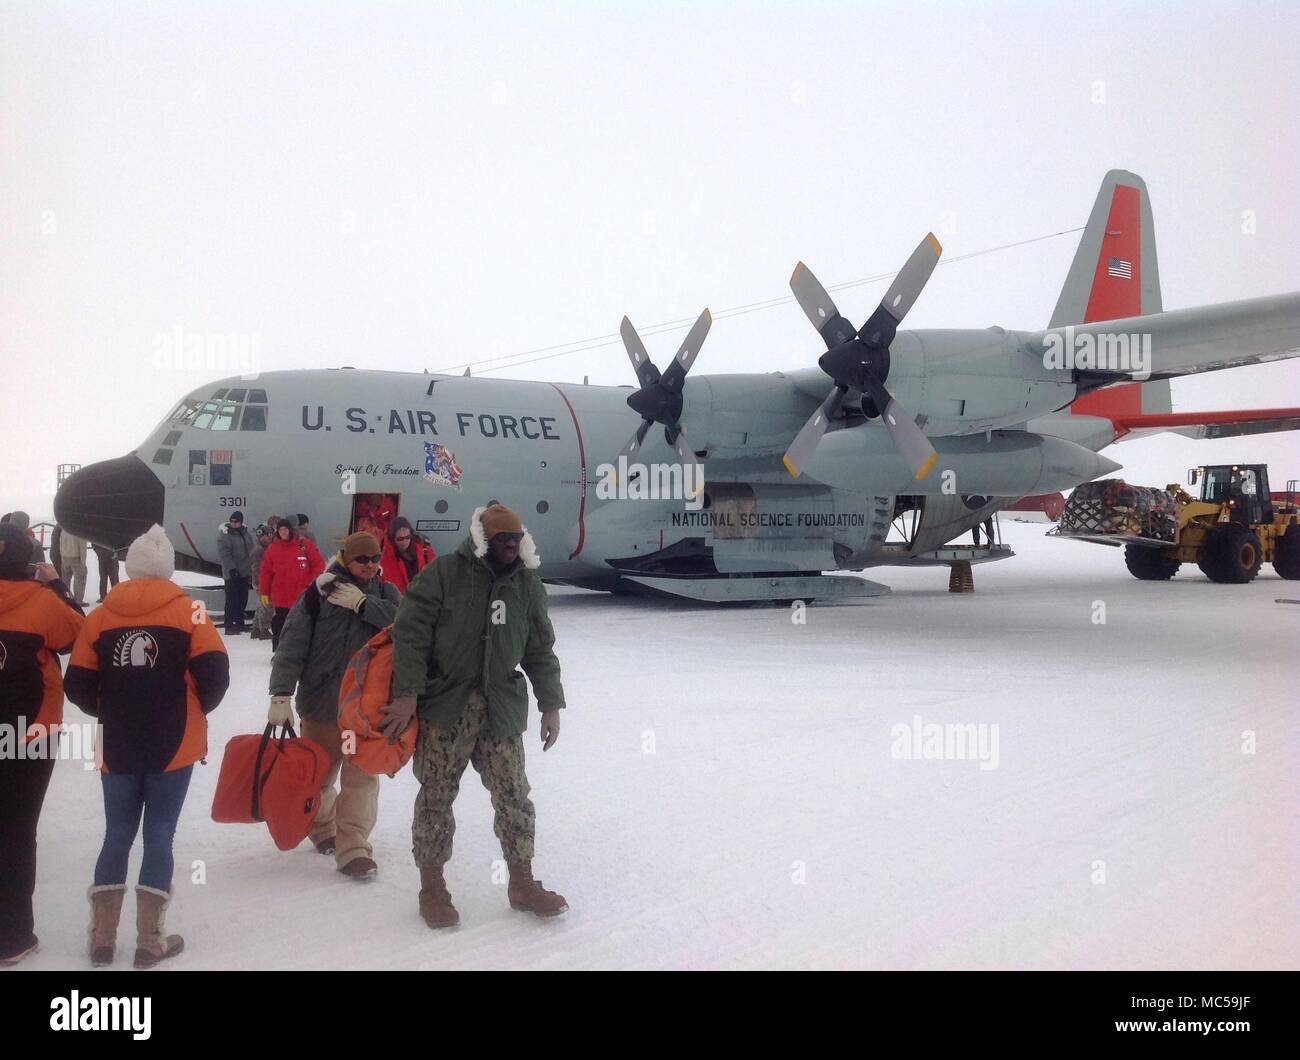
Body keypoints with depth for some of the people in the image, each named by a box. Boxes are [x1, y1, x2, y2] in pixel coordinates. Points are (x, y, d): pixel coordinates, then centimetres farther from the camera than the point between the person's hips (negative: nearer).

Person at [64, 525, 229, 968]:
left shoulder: (100, 616, 1)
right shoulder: (188, 612, -6)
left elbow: (77, 685, 1)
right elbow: (215, 675, -12)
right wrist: (197, 710, 7)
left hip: (117, 748, 3)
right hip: (174, 747, -2)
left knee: (117, 836, 15)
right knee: (159, 837, 5)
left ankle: (102, 937, 19)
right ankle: (150, 941, 10)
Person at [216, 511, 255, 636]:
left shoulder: (245, 533, 10)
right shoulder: (224, 535, -9)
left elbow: (252, 550, 19)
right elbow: (224, 554, -16)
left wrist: (252, 567, 17)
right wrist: (231, 568, -23)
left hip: (244, 572, 7)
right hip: (232, 573, -7)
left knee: (243, 598, 13)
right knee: (232, 599, -7)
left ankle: (239, 623, 24)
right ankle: (229, 626, -3)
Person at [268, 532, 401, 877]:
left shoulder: (385, 594, 2)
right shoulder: (319, 593, -8)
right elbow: (291, 647, -11)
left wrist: (362, 603, -21)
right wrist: (280, 694, -19)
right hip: (321, 701, -1)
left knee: (361, 777, -5)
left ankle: (353, 847, 0)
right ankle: (322, 827, 40)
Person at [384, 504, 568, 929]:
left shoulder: (527, 584, 6)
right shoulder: (442, 573, -8)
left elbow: (540, 650, 12)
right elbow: (410, 632, -10)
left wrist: (550, 705, 10)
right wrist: (407, 694, -15)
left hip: (501, 707, 4)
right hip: (444, 703, -3)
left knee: (513, 796, 7)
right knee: (437, 796, 5)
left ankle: (522, 883, 22)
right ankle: (432, 887, 20)